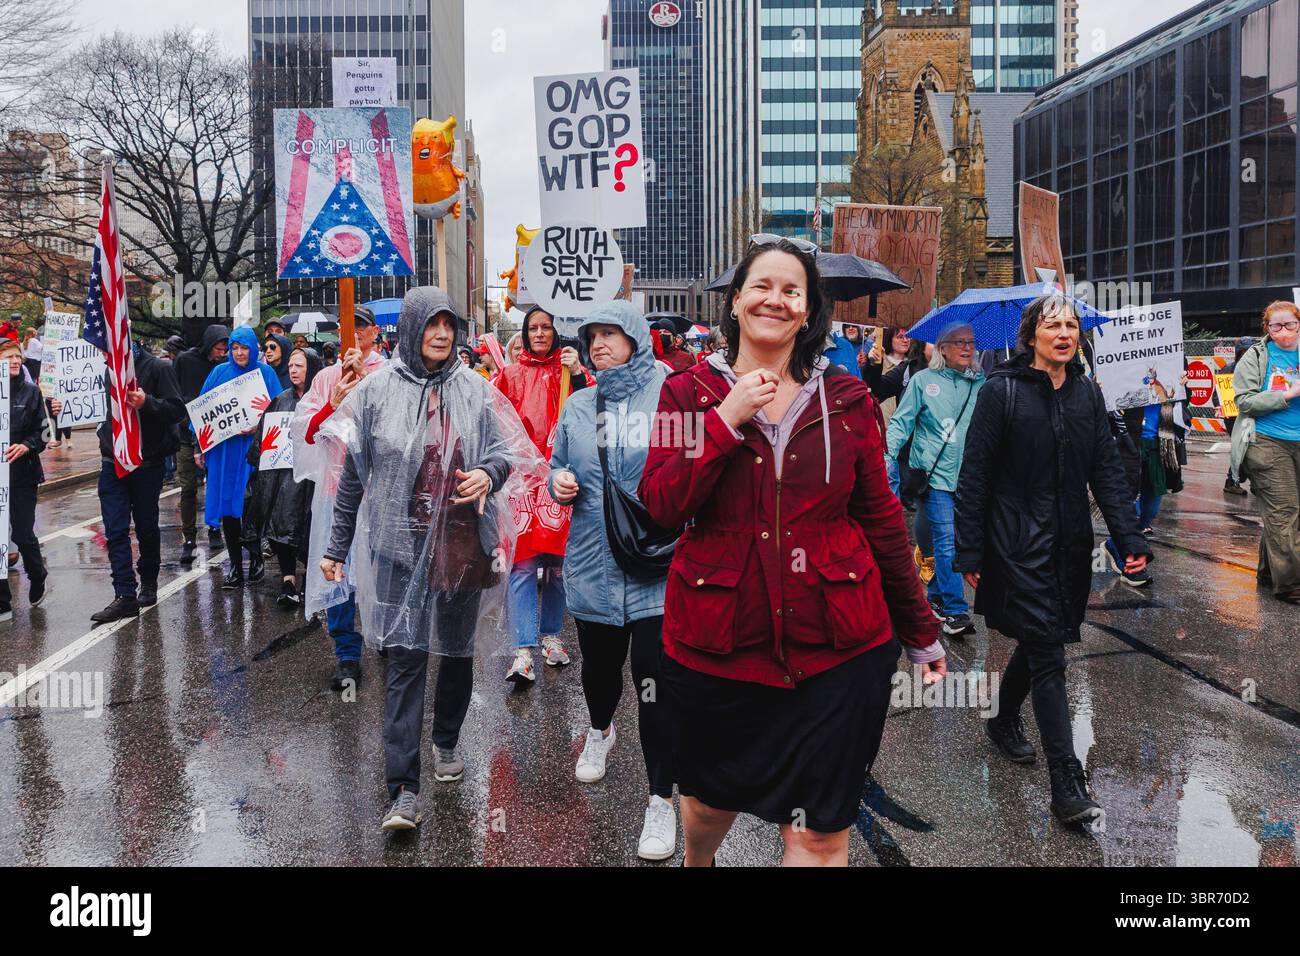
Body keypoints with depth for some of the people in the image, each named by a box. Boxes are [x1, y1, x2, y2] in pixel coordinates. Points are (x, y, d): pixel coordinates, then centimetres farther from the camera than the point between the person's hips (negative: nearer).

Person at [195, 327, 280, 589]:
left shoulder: (265, 373, 3)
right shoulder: (219, 373, 8)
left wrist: (258, 427, -17)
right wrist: (199, 447, 4)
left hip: (253, 448, -2)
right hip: (223, 450, 2)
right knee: (228, 507, 2)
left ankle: (255, 558, 17)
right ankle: (235, 566, 10)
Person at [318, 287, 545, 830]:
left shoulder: (474, 389, 4)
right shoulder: (378, 389, 0)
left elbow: (505, 450, 9)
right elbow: (353, 474, 4)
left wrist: (488, 473, -15)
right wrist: (337, 546, 6)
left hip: (462, 542, 3)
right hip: (401, 544, -2)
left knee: (457, 649, 14)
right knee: (404, 658, -8)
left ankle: (446, 741, 39)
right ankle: (404, 789, -6)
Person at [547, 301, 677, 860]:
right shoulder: (579, 406, 10)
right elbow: (561, 470, 19)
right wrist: (559, 483, -2)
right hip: (593, 560, 5)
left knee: (655, 677, -6)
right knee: (599, 664, 21)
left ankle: (662, 799, 8)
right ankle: (600, 733, 54)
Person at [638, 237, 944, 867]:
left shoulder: (847, 398, 3)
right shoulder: (690, 391, 1)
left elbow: (882, 518, 7)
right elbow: (660, 507, -10)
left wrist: (920, 631, 10)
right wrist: (727, 420, -18)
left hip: (836, 644, 0)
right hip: (717, 641, 0)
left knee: (819, 834, 2)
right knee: (711, 798, 21)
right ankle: (695, 861, 55)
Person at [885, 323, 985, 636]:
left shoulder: (980, 383, 11)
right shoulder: (923, 380, 2)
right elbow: (901, 422, 1)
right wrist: (888, 455, -11)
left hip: (969, 475, 4)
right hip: (935, 473, -3)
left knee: (945, 541, 10)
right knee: (947, 541, -8)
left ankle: (935, 594, 28)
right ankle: (956, 611, -3)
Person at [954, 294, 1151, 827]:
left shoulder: (1087, 393, 7)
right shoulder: (1001, 391, -9)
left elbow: (1107, 471, 7)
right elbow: (974, 477, -9)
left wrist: (1129, 538, -4)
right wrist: (970, 553, -11)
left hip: (1070, 544, 6)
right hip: (1018, 544, -5)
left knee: (1037, 642, 18)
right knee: (1047, 656, -8)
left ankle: (1004, 722, 44)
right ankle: (1068, 789, -7)